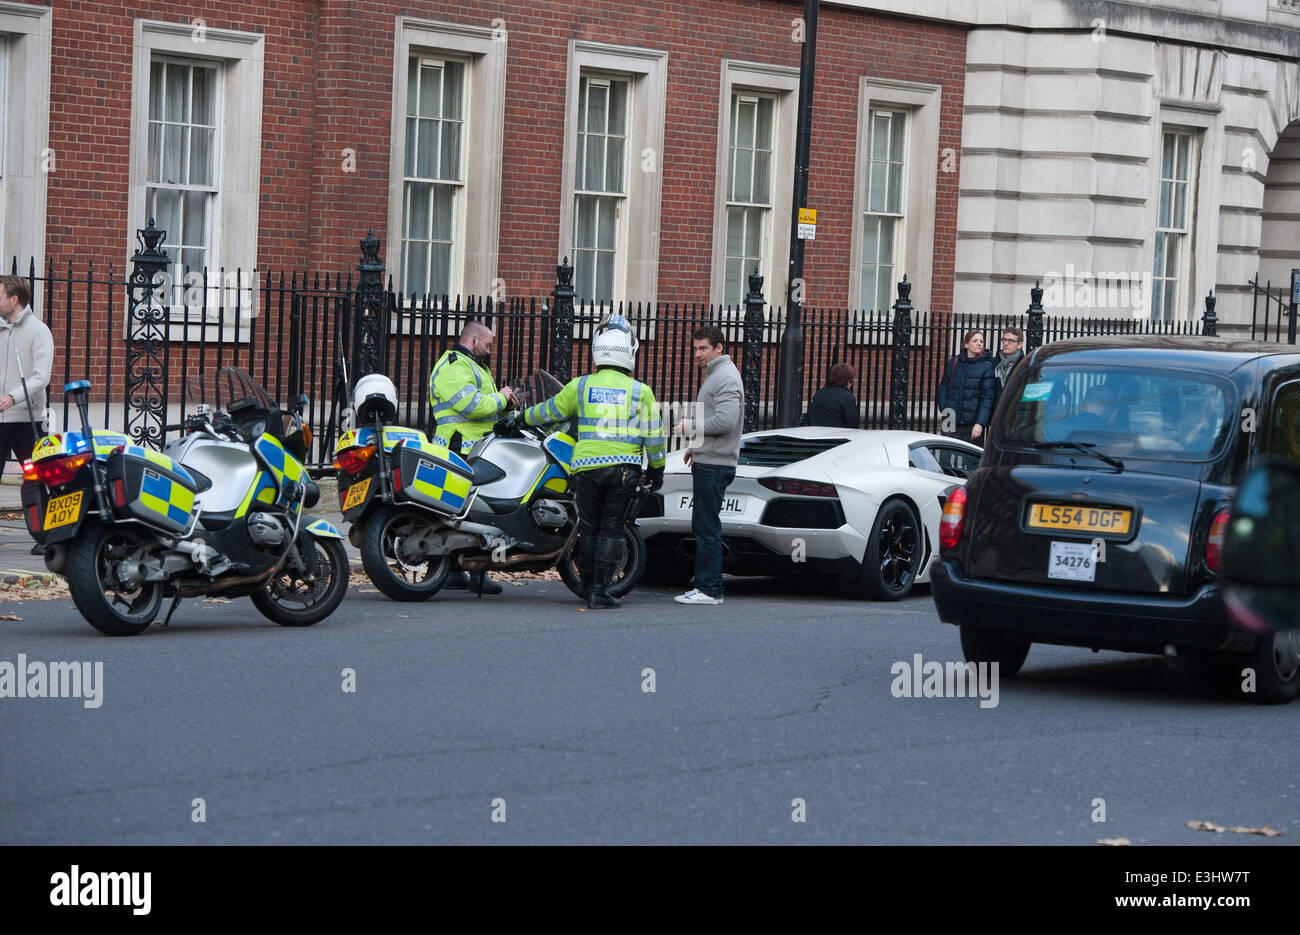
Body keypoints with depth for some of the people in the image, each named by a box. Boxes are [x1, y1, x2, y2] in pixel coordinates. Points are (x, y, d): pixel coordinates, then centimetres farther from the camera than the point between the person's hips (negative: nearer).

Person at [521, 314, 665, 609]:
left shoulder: (581, 386, 3)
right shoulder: (641, 392, 2)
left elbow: (550, 411, 16)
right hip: (624, 467, -1)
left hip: (587, 465, 1)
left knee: (589, 527, 13)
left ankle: (588, 587, 19)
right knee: (611, 529, 3)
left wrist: (522, 418, 35)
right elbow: (653, 435, 5)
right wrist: (657, 469, 17)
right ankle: (600, 592, -1)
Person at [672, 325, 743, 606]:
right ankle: (705, 586, 14)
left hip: (715, 466, -11)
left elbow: (725, 421, -24)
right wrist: (697, 446, 21)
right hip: (707, 462, 11)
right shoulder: (713, 375, 20)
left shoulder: (726, 378, -13)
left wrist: (691, 426, -13)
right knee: (702, 527, 11)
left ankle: (709, 589, -8)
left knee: (707, 527, -9)